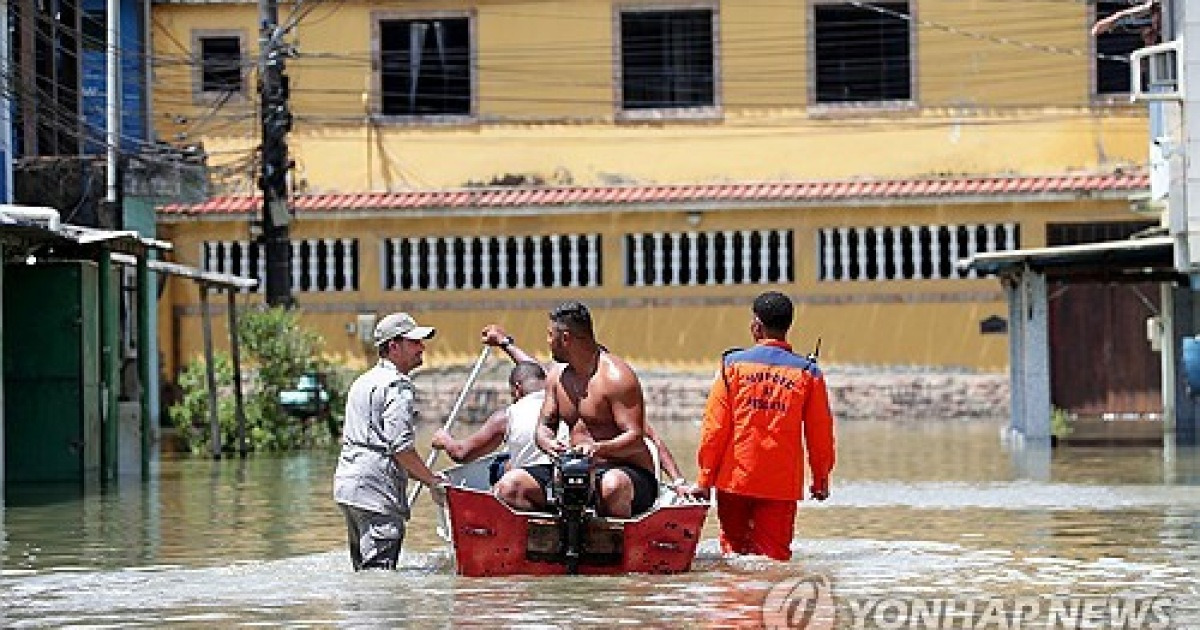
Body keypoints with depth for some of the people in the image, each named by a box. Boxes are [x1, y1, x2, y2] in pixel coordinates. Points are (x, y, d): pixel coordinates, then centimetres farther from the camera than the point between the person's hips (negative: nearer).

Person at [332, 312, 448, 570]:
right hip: (376, 491, -10)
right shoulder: (398, 386, -10)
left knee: (363, 568, 13)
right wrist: (433, 481, -11)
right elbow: (401, 446, -18)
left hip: (346, 484, 10)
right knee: (379, 570, -13)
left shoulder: (362, 382, 21)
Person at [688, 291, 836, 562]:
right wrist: (821, 479, 17)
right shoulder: (808, 373, 0)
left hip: (735, 478, 0)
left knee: (734, 548, 12)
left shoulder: (733, 364, -1)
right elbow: (819, 433, 4)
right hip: (781, 484, 0)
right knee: (774, 555, 2)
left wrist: (704, 478, 3)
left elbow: (715, 426, -2)